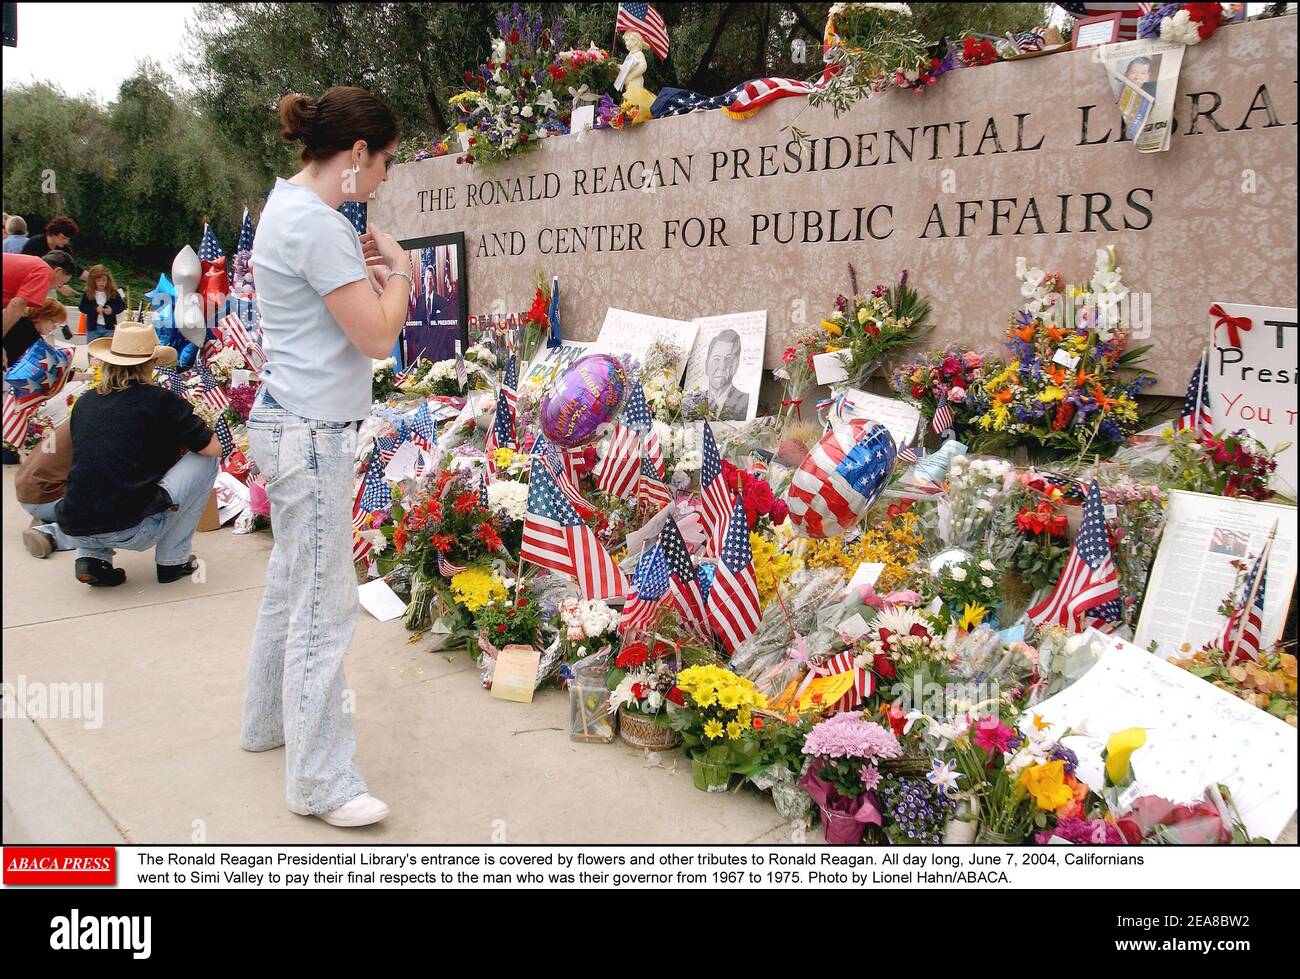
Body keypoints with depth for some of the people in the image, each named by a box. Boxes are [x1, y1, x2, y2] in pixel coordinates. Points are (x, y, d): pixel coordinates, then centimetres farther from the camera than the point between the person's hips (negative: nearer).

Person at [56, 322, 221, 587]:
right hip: (130, 530, -6)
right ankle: (172, 560, 11)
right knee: (204, 460, 8)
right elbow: (213, 447, -2)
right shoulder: (160, 399, -3)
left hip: (75, 530, 6)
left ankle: (91, 558, 15)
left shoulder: (84, 402, 14)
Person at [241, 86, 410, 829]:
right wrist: (399, 268, -3)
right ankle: (322, 782, 6)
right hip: (311, 434, -11)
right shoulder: (316, 223, -18)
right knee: (325, 609, -4)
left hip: (291, 426, 11)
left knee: (293, 585, 21)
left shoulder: (290, 205, 13)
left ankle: (268, 723, 37)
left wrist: (369, 271, 6)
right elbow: (378, 336, -19)